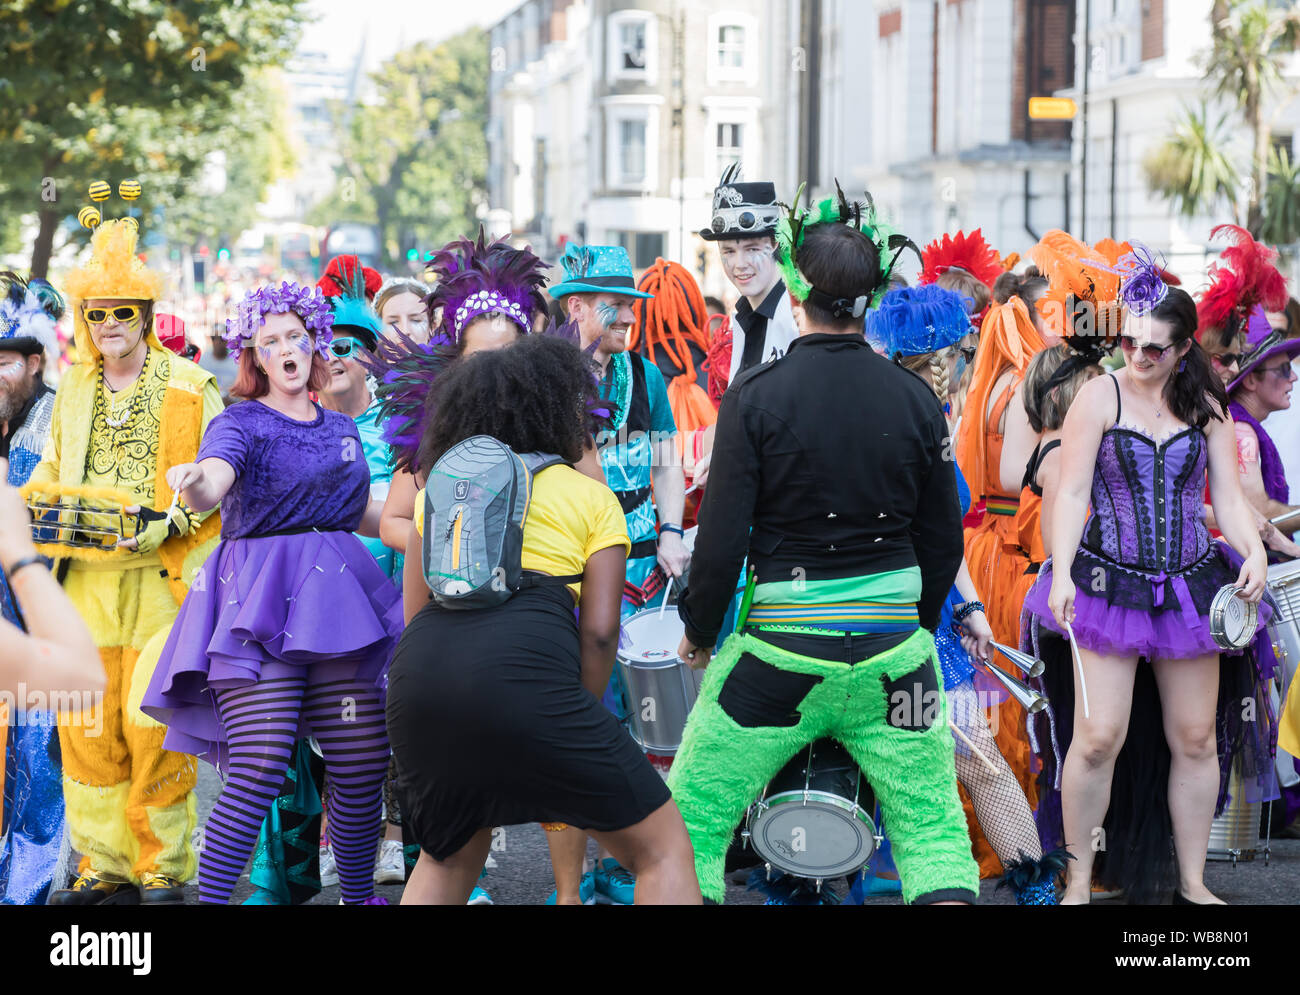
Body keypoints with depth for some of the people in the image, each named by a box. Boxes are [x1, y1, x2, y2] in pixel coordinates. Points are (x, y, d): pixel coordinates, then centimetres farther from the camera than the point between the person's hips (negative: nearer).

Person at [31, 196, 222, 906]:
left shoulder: (190, 388, -1)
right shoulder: (74, 390, 15)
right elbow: (50, 473, 26)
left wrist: (169, 521, -18)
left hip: (162, 578, -5)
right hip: (84, 579, 5)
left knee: (155, 725, -6)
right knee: (86, 727, 4)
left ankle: (163, 869, 5)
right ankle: (104, 868, 13)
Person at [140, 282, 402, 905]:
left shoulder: (342, 428, 19)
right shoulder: (242, 422, 1)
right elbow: (213, 485, -21)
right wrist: (193, 484, -43)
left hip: (335, 595, 5)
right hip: (258, 597, -5)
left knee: (363, 765, 1)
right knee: (258, 771, -16)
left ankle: (359, 895, 19)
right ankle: (210, 898, -10)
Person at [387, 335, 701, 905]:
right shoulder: (591, 496, 17)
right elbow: (599, 630, 6)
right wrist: (577, 724, 14)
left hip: (417, 669, 5)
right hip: (522, 671, -5)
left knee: (450, 858, 29)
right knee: (662, 849, 3)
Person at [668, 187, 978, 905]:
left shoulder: (756, 394, -9)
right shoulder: (914, 398, -1)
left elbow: (723, 537, -10)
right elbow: (944, 541, 6)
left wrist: (698, 631, 7)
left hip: (780, 651, -2)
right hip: (892, 648, 3)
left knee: (690, 820, 12)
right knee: (933, 825, 13)